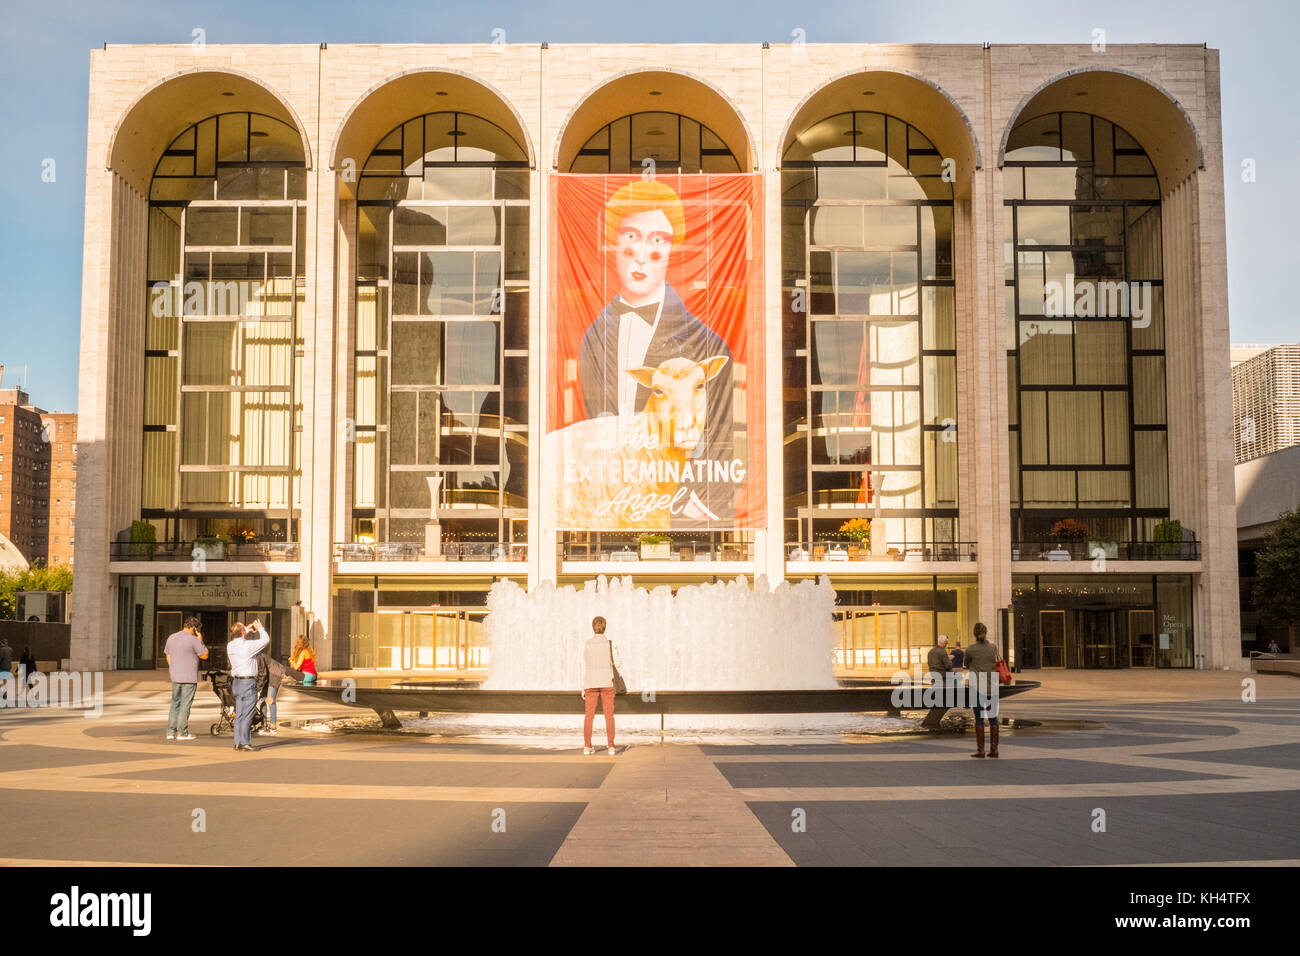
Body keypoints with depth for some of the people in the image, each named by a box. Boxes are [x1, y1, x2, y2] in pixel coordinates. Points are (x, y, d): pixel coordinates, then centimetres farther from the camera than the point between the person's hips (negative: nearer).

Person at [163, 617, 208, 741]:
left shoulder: (171, 638, 9)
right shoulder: (193, 639, -13)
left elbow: (168, 657, 15)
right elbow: (204, 655, -7)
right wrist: (201, 641, 2)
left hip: (175, 676, 6)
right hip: (189, 678, -6)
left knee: (175, 703, 14)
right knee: (185, 705, -2)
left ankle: (171, 731, 12)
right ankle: (182, 733, -1)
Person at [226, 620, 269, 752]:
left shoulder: (230, 645, 5)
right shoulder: (248, 645, -16)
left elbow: (237, 638, 29)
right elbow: (266, 640, -6)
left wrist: (248, 630, 28)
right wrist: (260, 628, 9)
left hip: (236, 682, 8)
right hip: (248, 682, -8)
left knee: (239, 714, 11)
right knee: (247, 714, -5)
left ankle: (238, 742, 12)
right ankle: (244, 742, -6)